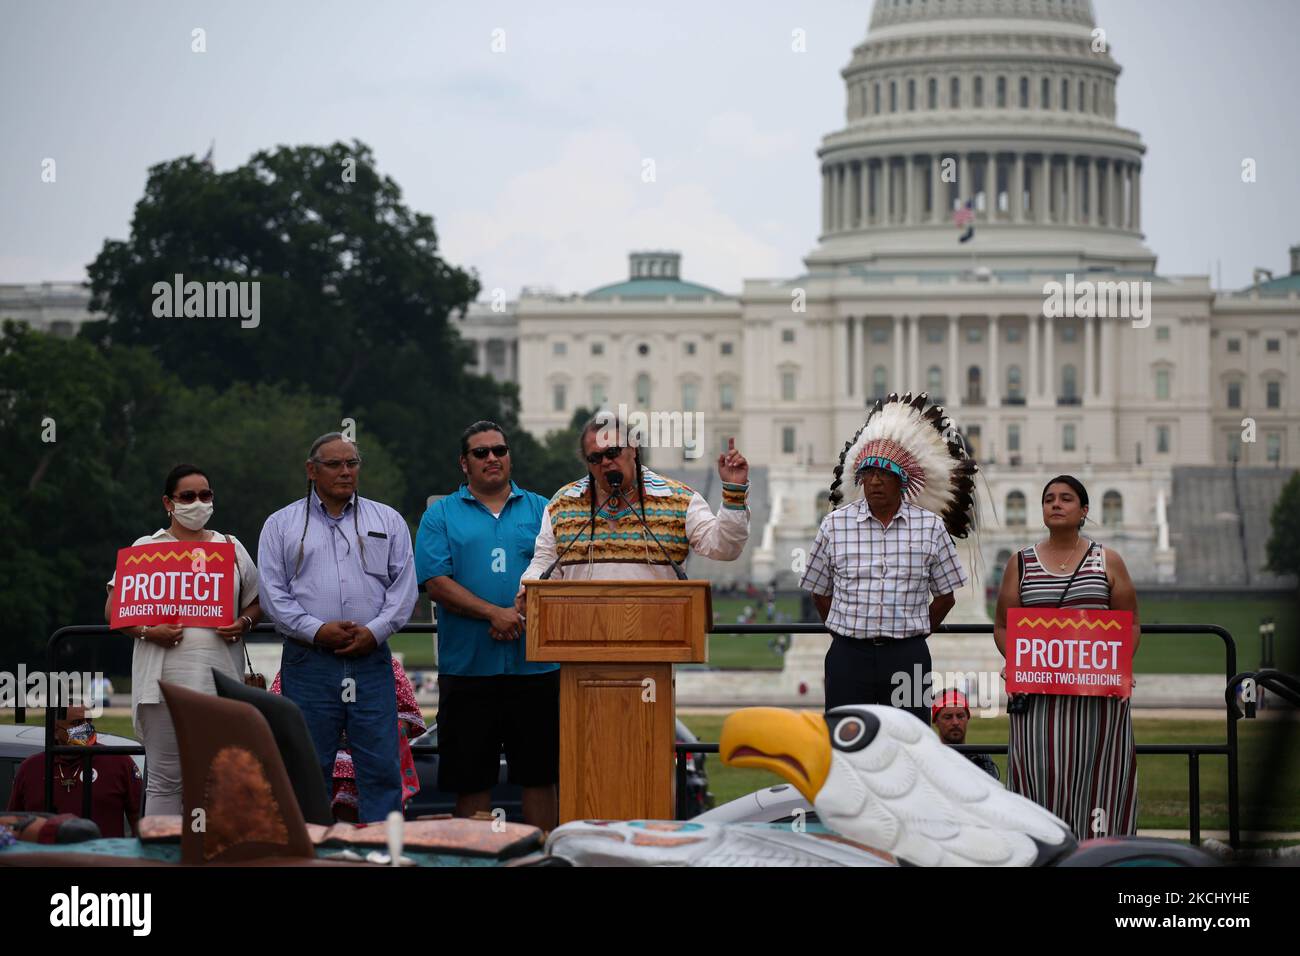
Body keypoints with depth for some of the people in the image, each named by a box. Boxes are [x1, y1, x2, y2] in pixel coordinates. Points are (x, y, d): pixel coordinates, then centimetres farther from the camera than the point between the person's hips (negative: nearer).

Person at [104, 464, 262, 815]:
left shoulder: (231, 547, 16)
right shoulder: (145, 548, 6)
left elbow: (256, 602, 21)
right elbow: (113, 609, 4)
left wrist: (244, 624, -1)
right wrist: (147, 631, -14)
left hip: (221, 680, 3)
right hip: (165, 678, -3)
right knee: (166, 780, -1)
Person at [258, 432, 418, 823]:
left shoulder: (387, 521, 13)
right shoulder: (281, 524, 9)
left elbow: (404, 586, 6)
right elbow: (273, 592, 1)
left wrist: (375, 631, -8)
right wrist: (316, 630, -11)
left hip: (370, 658, 1)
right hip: (308, 662, -1)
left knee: (381, 767, -2)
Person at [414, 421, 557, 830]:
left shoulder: (540, 510, 11)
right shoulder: (441, 515, 6)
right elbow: (436, 583, -5)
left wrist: (523, 615, -14)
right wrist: (494, 613, -15)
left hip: (534, 666, 1)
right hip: (468, 668, -1)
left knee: (540, 774, 5)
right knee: (470, 778, 3)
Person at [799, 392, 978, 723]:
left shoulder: (930, 527, 4)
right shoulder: (835, 525, 4)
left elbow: (945, 595, 10)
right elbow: (819, 591, 12)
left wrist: (911, 634, 8)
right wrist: (852, 633, 8)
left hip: (908, 658, 0)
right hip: (849, 656, 0)